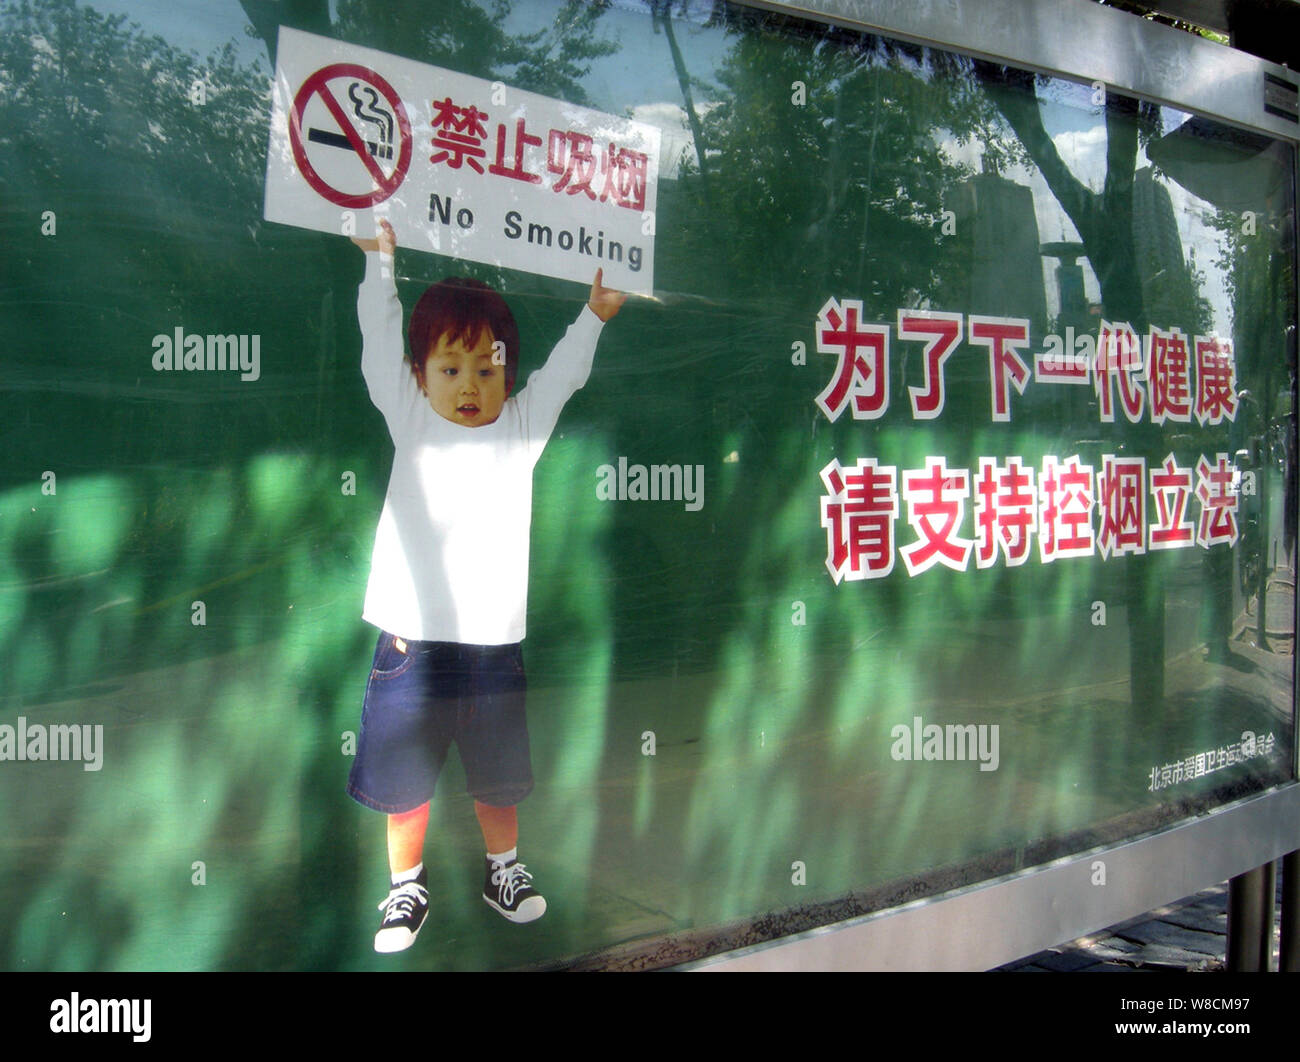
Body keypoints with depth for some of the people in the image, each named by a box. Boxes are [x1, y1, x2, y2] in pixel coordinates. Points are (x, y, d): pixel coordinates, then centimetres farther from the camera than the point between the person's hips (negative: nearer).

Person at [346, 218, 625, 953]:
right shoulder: (411, 423, 2)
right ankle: (408, 886, 25)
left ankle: (504, 869, 37)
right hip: (412, 640, -1)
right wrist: (380, 260, -5)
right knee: (403, 775, 7)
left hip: (495, 643, 2)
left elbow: (564, 371, 12)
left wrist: (595, 314, 8)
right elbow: (381, 340, -3)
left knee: (498, 775, 16)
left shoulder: (523, 427, 5)